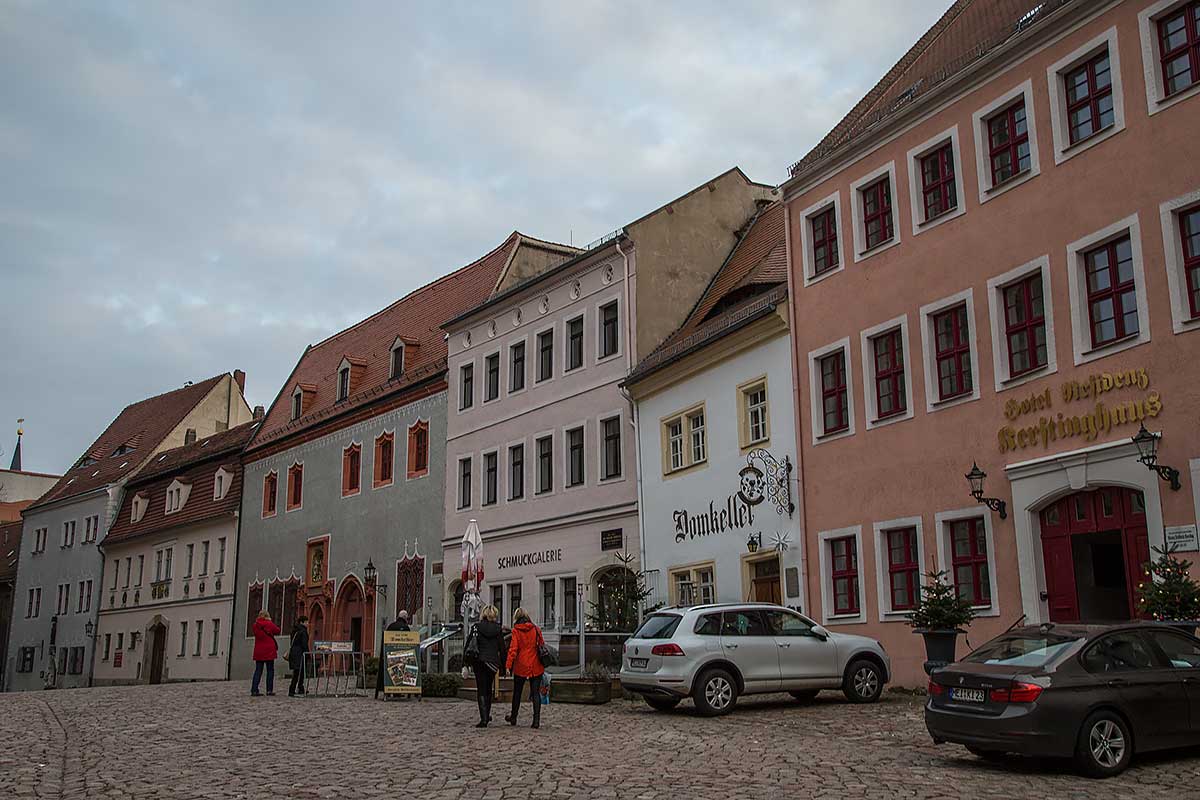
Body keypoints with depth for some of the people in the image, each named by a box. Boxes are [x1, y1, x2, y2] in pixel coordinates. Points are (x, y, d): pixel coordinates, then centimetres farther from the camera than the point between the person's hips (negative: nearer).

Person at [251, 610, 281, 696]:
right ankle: (269, 690, 0)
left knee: (258, 671, 7)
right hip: (269, 650, -3)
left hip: (258, 651, 4)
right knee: (270, 670, 4)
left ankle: (254, 690, 0)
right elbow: (277, 631, 6)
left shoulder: (255, 625, 2)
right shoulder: (269, 624, -8)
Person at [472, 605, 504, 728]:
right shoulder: (498, 629, 1)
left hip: (479, 661, -2)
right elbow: (502, 647, 2)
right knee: (489, 689, 20)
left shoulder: (477, 627, -4)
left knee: (481, 690, 0)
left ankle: (484, 719, -10)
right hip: (493, 662, 3)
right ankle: (487, 715, 31)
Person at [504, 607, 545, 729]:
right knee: (536, 693, 3)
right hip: (536, 666, 2)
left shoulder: (516, 631, -5)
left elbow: (513, 649, -12)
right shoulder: (536, 629, 3)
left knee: (517, 692, 15)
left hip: (521, 666, -1)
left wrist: (508, 665, -11)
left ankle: (513, 718, 27)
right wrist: (543, 662, 19)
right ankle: (536, 720, -6)